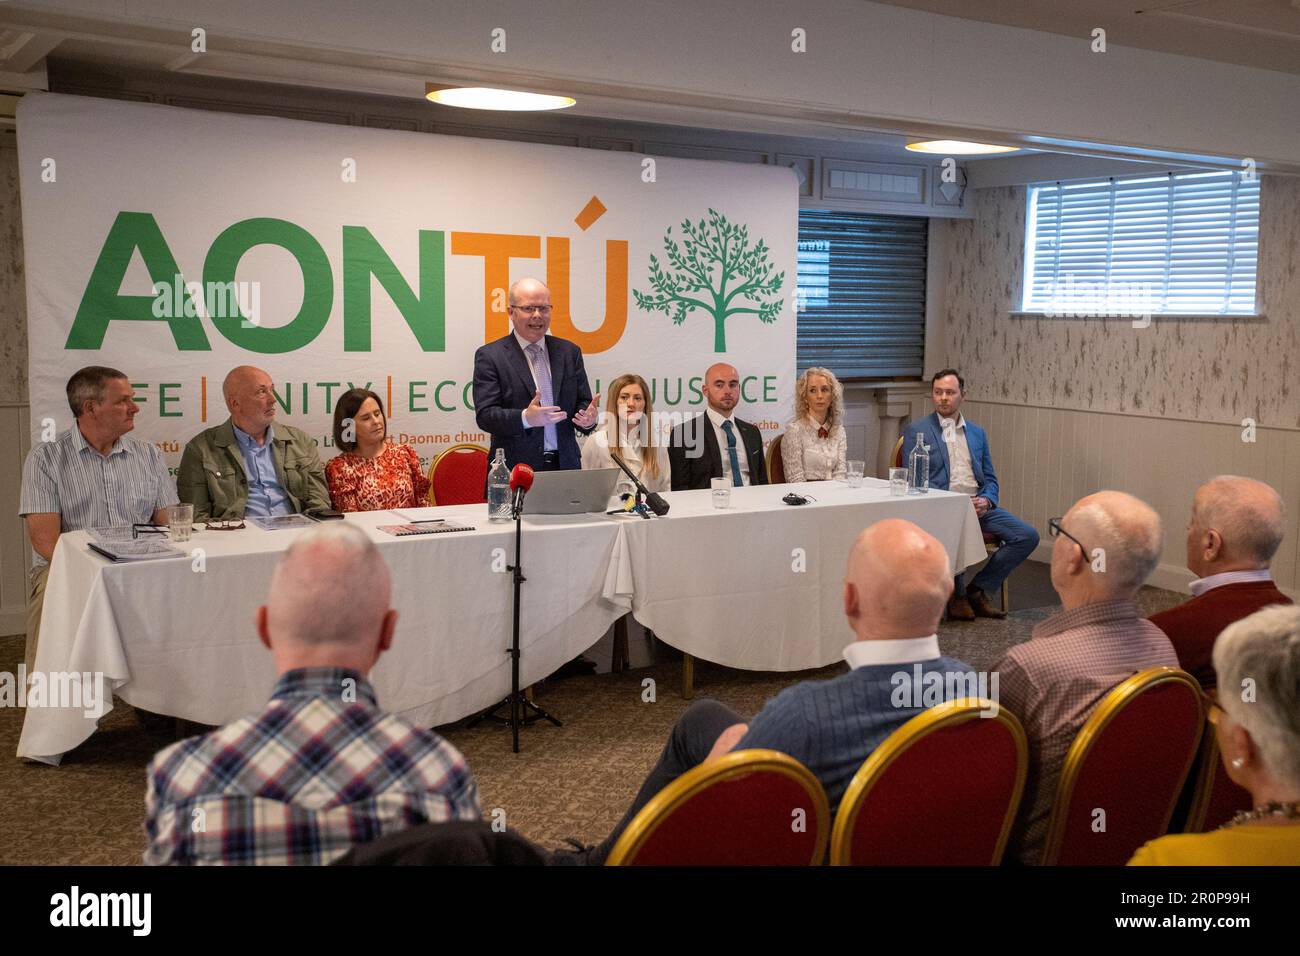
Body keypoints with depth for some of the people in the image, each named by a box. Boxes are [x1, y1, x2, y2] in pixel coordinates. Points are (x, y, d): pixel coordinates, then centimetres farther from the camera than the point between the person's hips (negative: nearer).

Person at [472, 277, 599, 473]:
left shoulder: (569, 352, 11)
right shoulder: (490, 356, -2)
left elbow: (583, 403, 11)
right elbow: (485, 415, -9)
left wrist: (588, 419, -12)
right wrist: (525, 418, -27)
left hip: (565, 465, 4)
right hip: (515, 469, -4)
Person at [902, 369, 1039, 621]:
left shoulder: (977, 433, 20)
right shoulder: (916, 430, 4)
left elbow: (990, 478, 19)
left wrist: (986, 500, -5)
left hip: (978, 506, 5)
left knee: (1028, 536, -14)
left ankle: (978, 590, -2)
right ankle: (956, 595, -9)